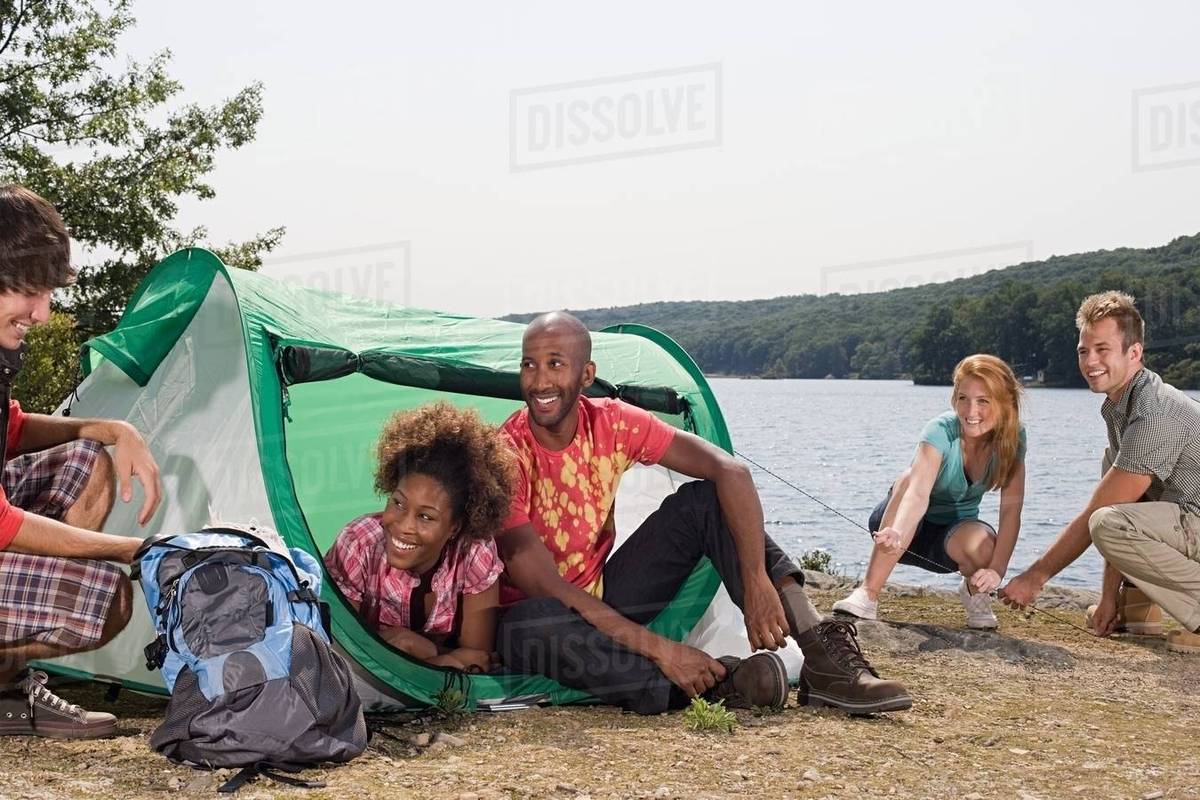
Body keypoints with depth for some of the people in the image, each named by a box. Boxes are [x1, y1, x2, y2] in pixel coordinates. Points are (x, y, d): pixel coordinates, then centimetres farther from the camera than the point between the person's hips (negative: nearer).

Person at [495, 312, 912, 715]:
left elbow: (729, 471, -14)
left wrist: (757, 583, -27)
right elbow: (548, 590, -28)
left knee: (706, 499, -12)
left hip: (604, 598, 5)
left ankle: (822, 654, -22)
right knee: (525, 627, -42)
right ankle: (717, 684, -34)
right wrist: (659, 649, -33)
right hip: (545, 623, -5)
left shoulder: (612, 423, -9)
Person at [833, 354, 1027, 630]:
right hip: (901, 523, -2)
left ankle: (975, 592, 3)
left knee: (982, 543, -35)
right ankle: (868, 594, -33)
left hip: (951, 535, 2)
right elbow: (918, 492, -42)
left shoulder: (1012, 437, -15)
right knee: (909, 479, -36)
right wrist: (897, 533, -63)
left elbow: (1011, 509, -22)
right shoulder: (941, 431, -26)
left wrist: (996, 570, -35)